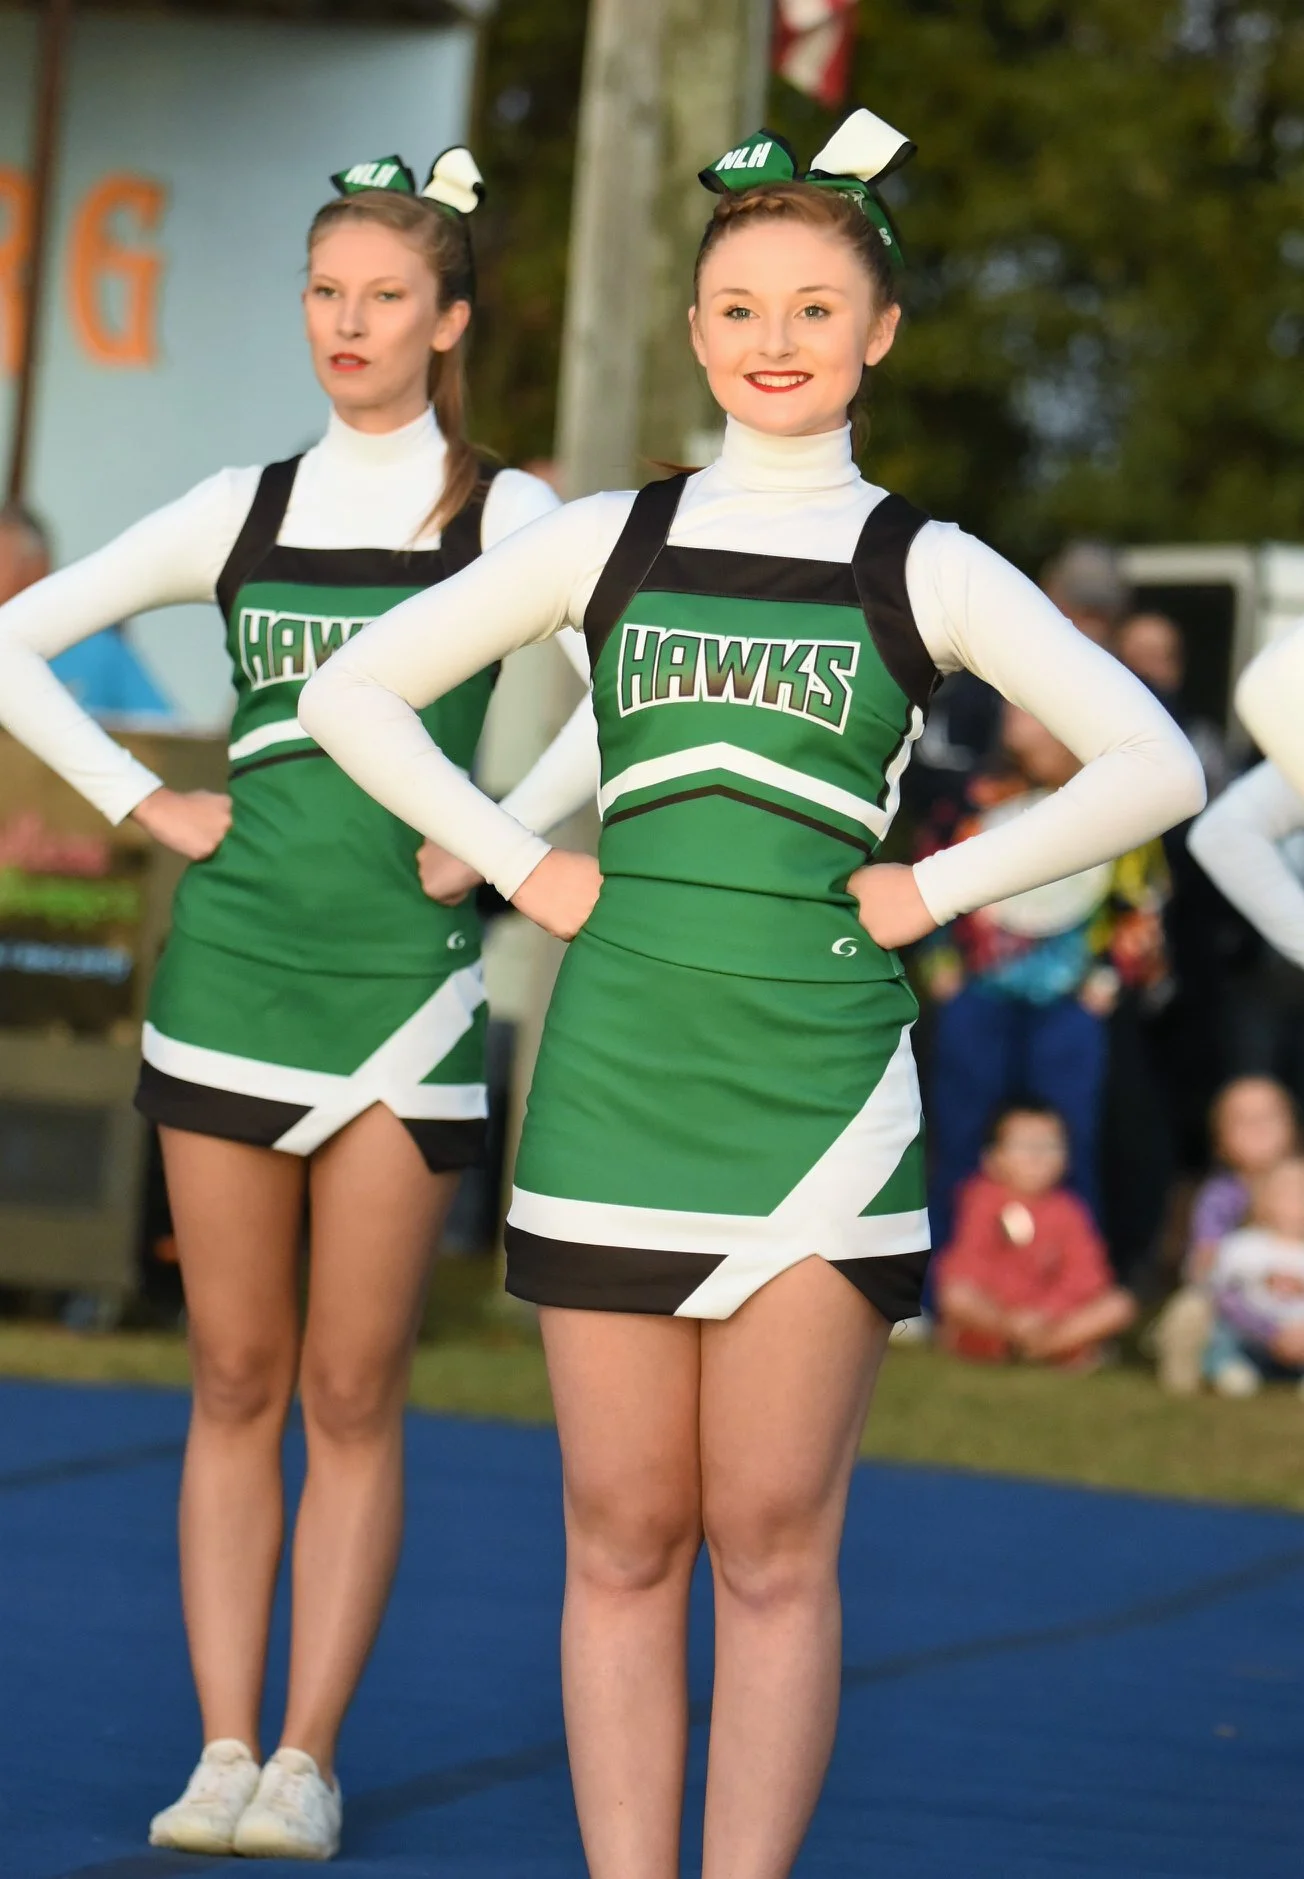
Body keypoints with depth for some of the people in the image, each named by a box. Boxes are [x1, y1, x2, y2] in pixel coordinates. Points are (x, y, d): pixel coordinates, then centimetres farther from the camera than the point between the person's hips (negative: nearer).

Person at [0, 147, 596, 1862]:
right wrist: (147, 804, 3)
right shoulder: (245, 510, 9)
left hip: (405, 979, -3)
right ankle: (224, 1750, 7)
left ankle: (307, 1761, 2)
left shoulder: (503, 514, 1)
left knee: (353, 1392, 0)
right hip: (231, 954, 3)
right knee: (236, 1380, 5)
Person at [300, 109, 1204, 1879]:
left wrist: (935, 889, -3)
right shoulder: (608, 540, 8)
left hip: (821, 1076, -2)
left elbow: (1154, 764, 1)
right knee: (624, 1543, 4)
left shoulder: (924, 569, 4)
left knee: (775, 1550, 0)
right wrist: (522, 865, 3)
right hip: (617, 1065, 2)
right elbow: (352, 691, 11)